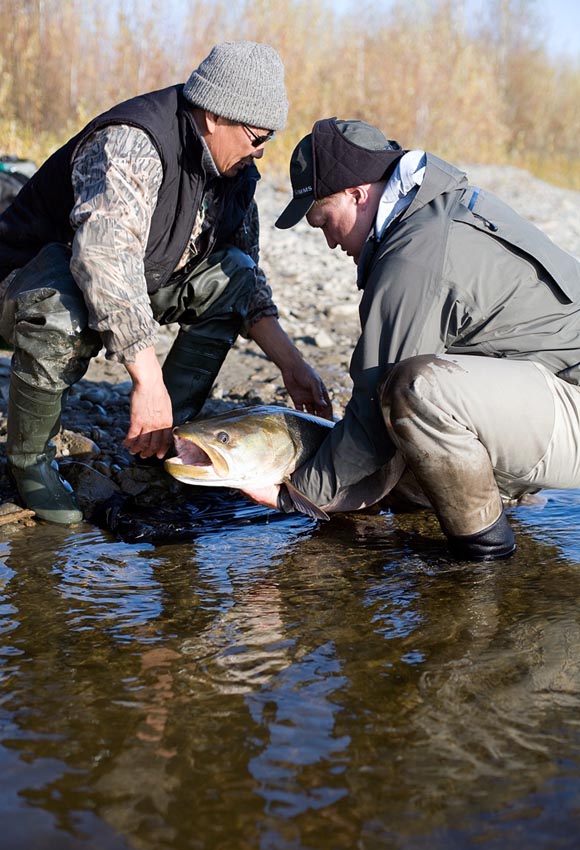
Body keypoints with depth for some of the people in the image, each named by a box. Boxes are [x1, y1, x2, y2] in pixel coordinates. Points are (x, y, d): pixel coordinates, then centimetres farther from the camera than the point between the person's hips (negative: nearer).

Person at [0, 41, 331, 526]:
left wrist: (292, 365, -5)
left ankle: (166, 439, -6)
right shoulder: (130, 145, -30)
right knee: (62, 312, -41)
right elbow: (106, 256, -44)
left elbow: (248, 281, 6)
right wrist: (148, 381, -48)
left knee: (230, 272, -9)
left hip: (133, 286, 8)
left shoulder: (235, 170, -2)